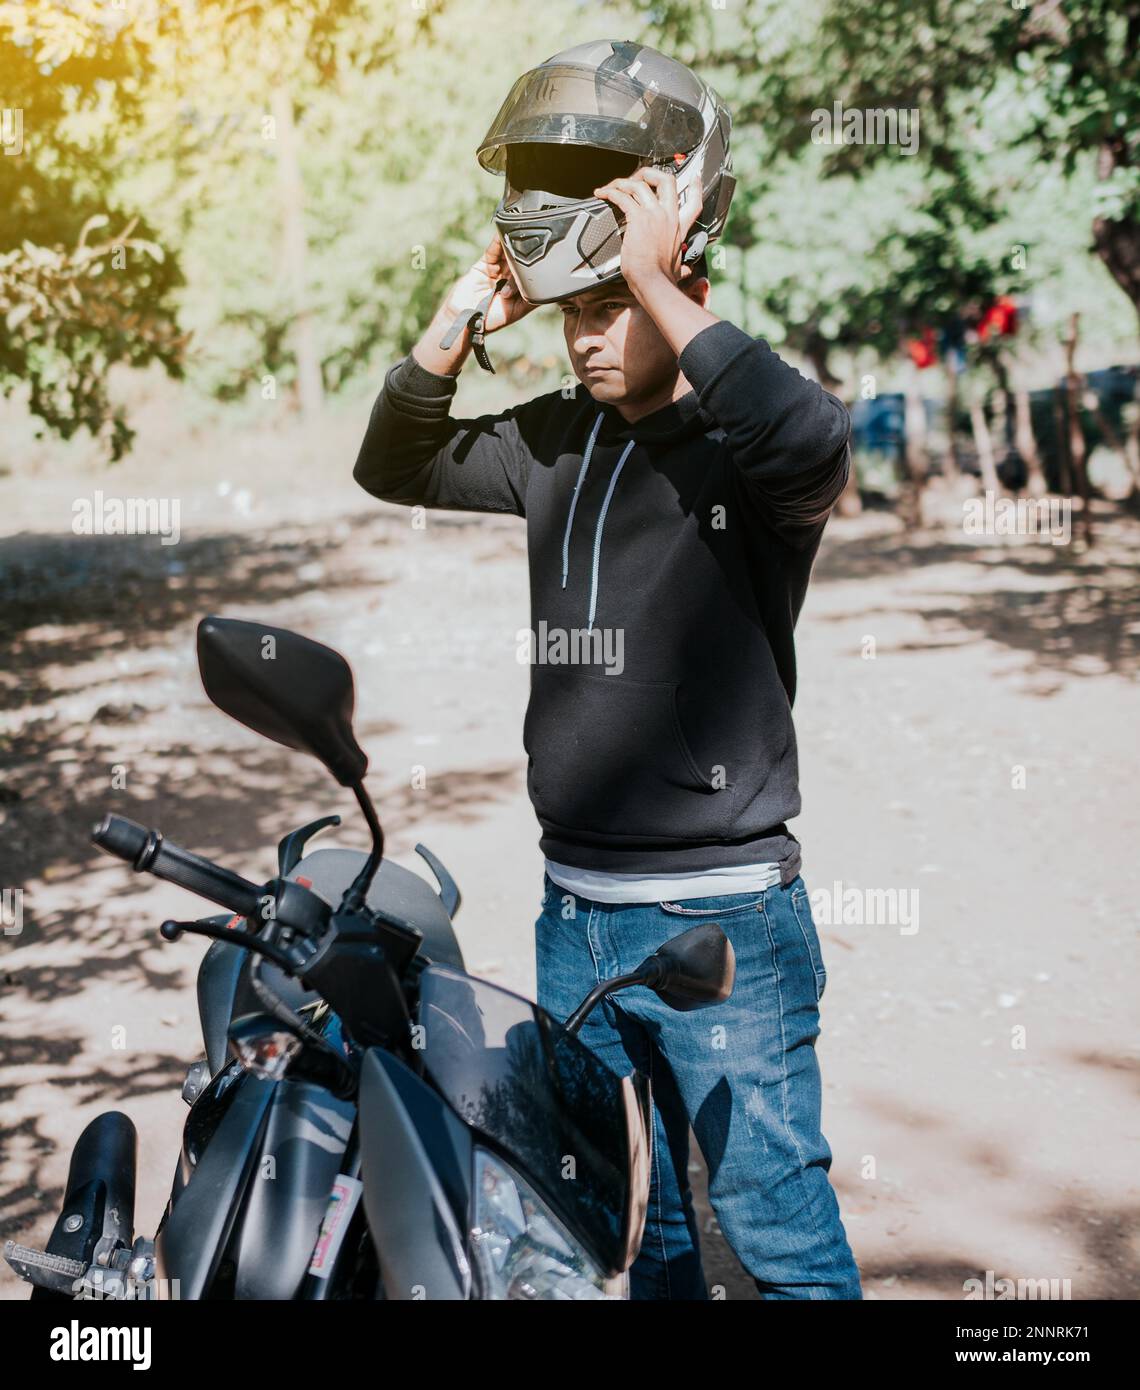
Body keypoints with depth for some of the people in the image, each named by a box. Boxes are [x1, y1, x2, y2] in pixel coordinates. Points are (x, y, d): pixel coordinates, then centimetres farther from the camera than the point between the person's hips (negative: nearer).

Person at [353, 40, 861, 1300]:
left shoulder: (746, 438, -11)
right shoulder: (557, 441, 7)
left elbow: (812, 448, -34)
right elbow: (395, 467, 11)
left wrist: (662, 290, -29)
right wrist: (467, 313, -2)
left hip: (720, 919, -6)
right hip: (573, 910, 6)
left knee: (780, 1231, 2)